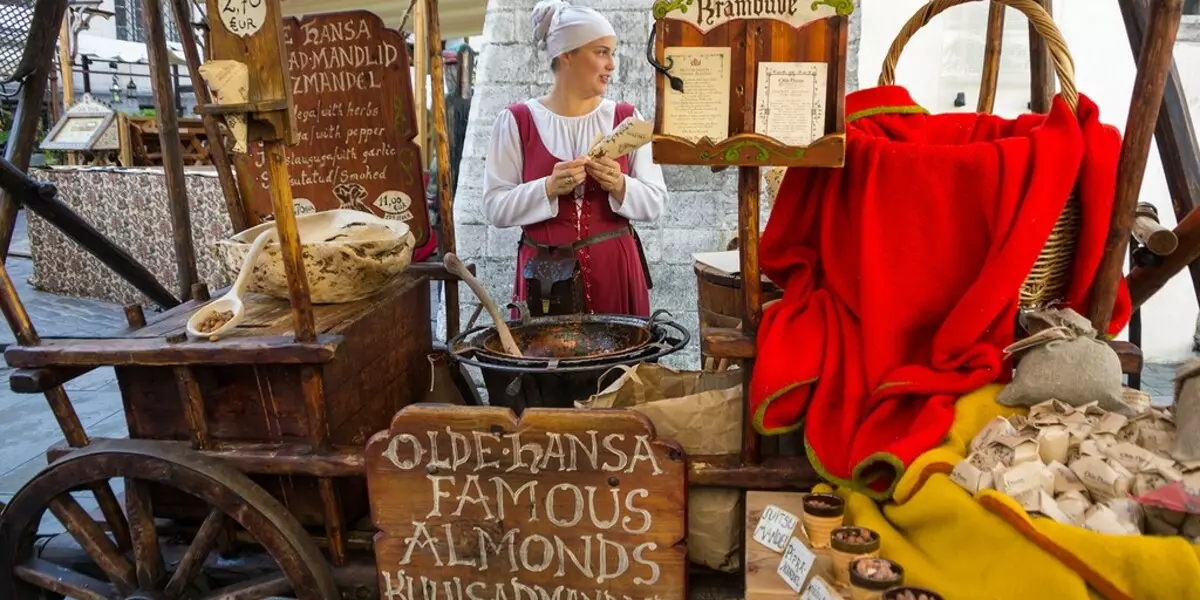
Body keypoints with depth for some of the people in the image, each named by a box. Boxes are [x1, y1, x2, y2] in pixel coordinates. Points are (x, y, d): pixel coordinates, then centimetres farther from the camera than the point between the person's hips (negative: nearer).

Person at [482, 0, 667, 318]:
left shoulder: (625, 118, 5)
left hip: (615, 269, 2)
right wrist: (549, 188, -19)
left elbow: (654, 203, 3)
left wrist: (619, 186, -16)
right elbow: (495, 207, -4)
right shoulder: (517, 121, -1)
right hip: (546, 274, -1)